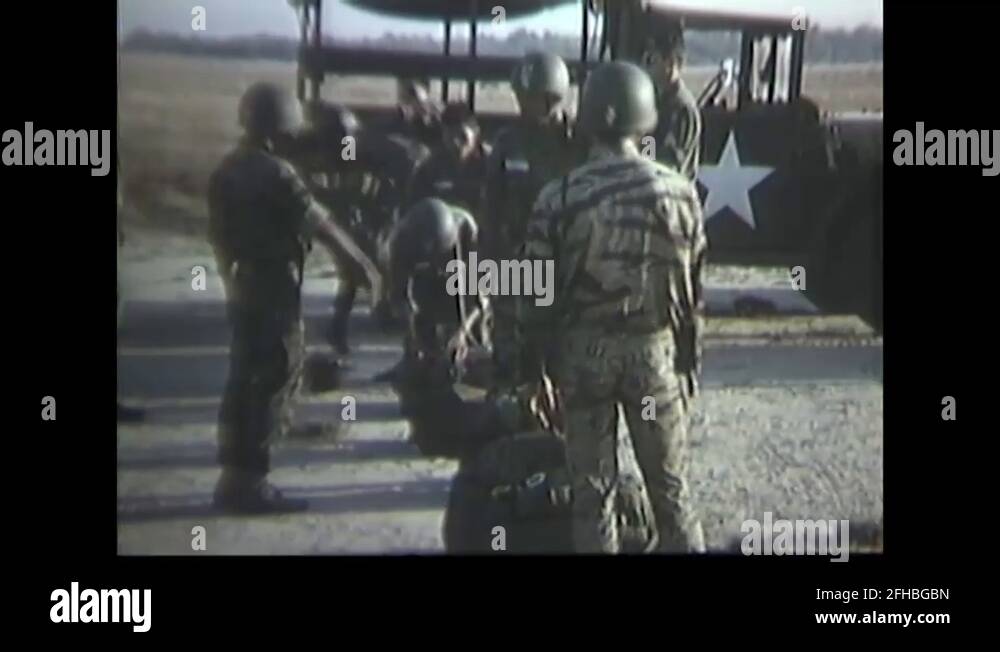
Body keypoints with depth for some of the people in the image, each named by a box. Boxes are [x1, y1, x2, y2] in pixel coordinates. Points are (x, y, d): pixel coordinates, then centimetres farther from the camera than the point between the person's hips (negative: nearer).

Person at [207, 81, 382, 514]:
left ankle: (235, 476, 18)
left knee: (244, 380, 14)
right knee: (274, 380, -4)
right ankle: (248, 482, -3)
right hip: (275, 289, -9)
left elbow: (216, 233, 16)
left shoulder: (226, 170, 9)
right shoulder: (275, 173, -16)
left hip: (244, 288, 9)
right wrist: (366, 267, -11)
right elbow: (322, 227, -17)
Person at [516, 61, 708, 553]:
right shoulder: (678, 192, -8)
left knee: (592, 485, 10)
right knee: (669, 485, 13)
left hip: (583, 350, -1)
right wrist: (688, 351, 12)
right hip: (655, 348, 1)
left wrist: (534, 356, 8)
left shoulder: (559, 198, -12)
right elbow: (694, 282, 0)